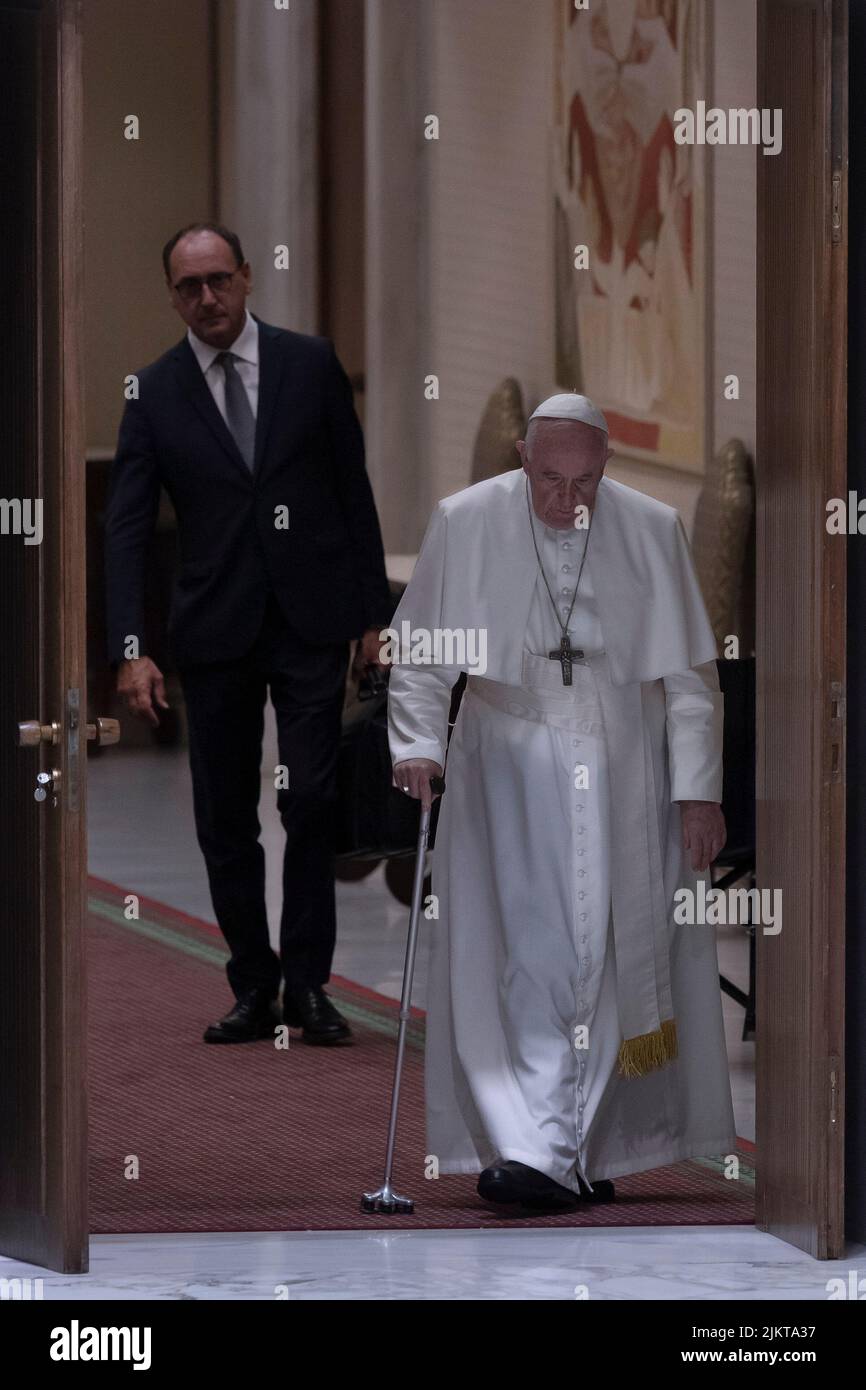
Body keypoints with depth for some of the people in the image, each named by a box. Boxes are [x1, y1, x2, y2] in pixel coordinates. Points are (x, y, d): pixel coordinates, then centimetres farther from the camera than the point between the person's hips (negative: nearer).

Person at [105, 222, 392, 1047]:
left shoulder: (309, 365, 2)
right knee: (224, 820, 4)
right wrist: (130, 650, -13)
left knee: (311, 803, -8)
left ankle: (307, 983, 1)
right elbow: (127, 528, -3)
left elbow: (353, 490, 6)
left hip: (312, 624, -1)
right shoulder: (154, 394, 1)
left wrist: (372, 613, 3)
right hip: (215, 631, 1)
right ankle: (254, 990, 13)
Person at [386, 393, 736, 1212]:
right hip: (509, 771, -1)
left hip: (622, 779, 1)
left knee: (614, 957, 2)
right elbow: (419, 654, 3)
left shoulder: (651, 532, -1)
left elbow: (688, 676, 3)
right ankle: (532, 1153, -17)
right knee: (523, 954, -12)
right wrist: (417, 744, -12)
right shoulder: (465, 524, -3)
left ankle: (590, 1157, 11)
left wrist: (699, 790, 0)